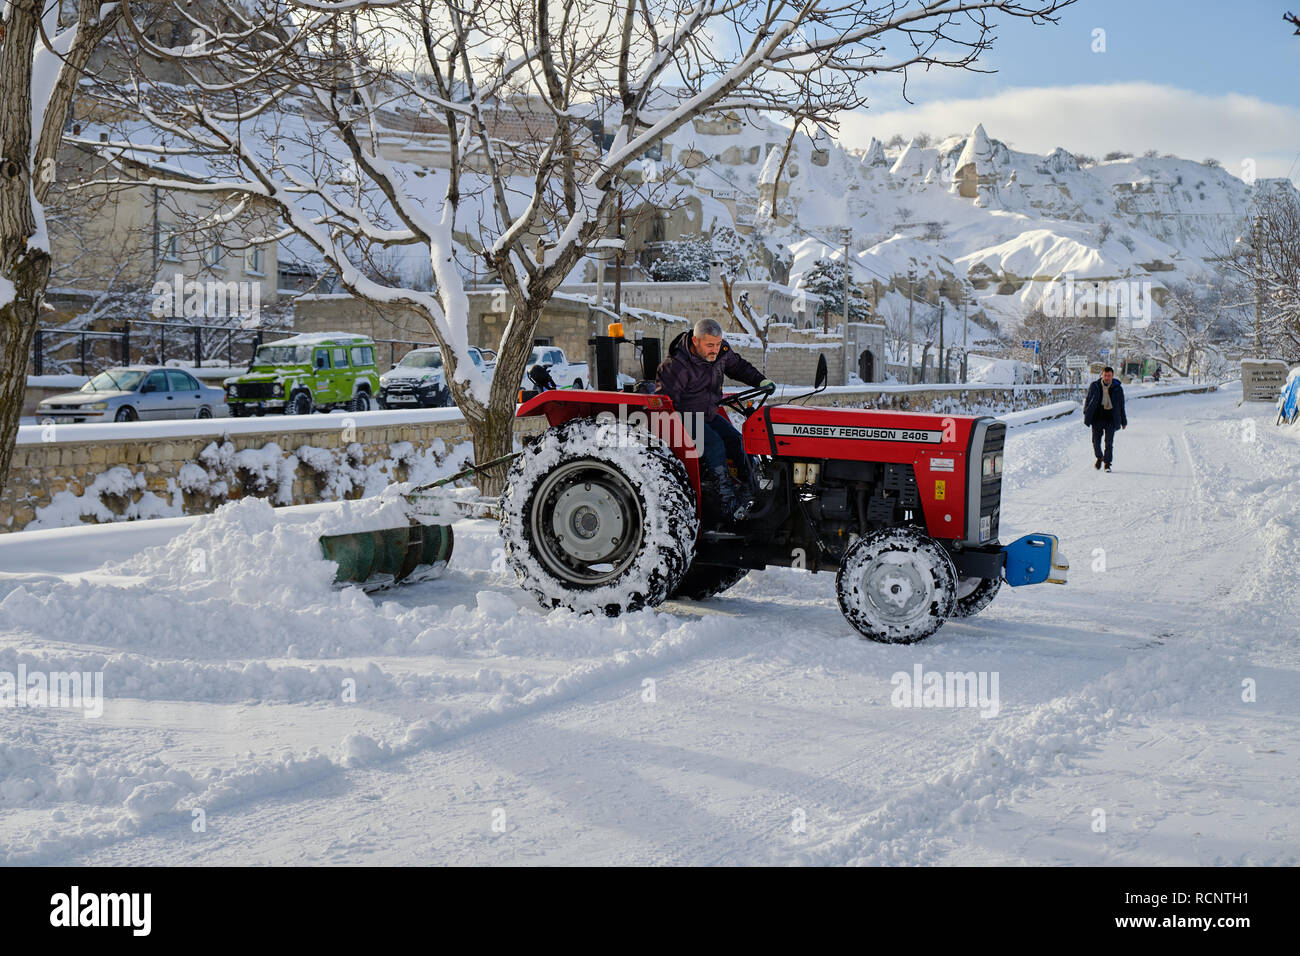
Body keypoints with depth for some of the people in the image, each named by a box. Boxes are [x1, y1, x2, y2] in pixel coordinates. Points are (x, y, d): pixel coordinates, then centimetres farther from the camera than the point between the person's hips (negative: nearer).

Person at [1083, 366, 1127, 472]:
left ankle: (1107, 463, 5)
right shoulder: (1094, 386, 2)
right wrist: (1086, 414, 4)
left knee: (1109, 442, -5)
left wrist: (1123, 421, 12)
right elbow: (1088, 400, 12)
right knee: (1096, 440, 1)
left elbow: (1121, 406, 10)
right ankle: (1099, 458, 27)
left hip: (1111, 419, -1)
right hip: (1097, 418, 1)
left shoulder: (1117, 388, 2)